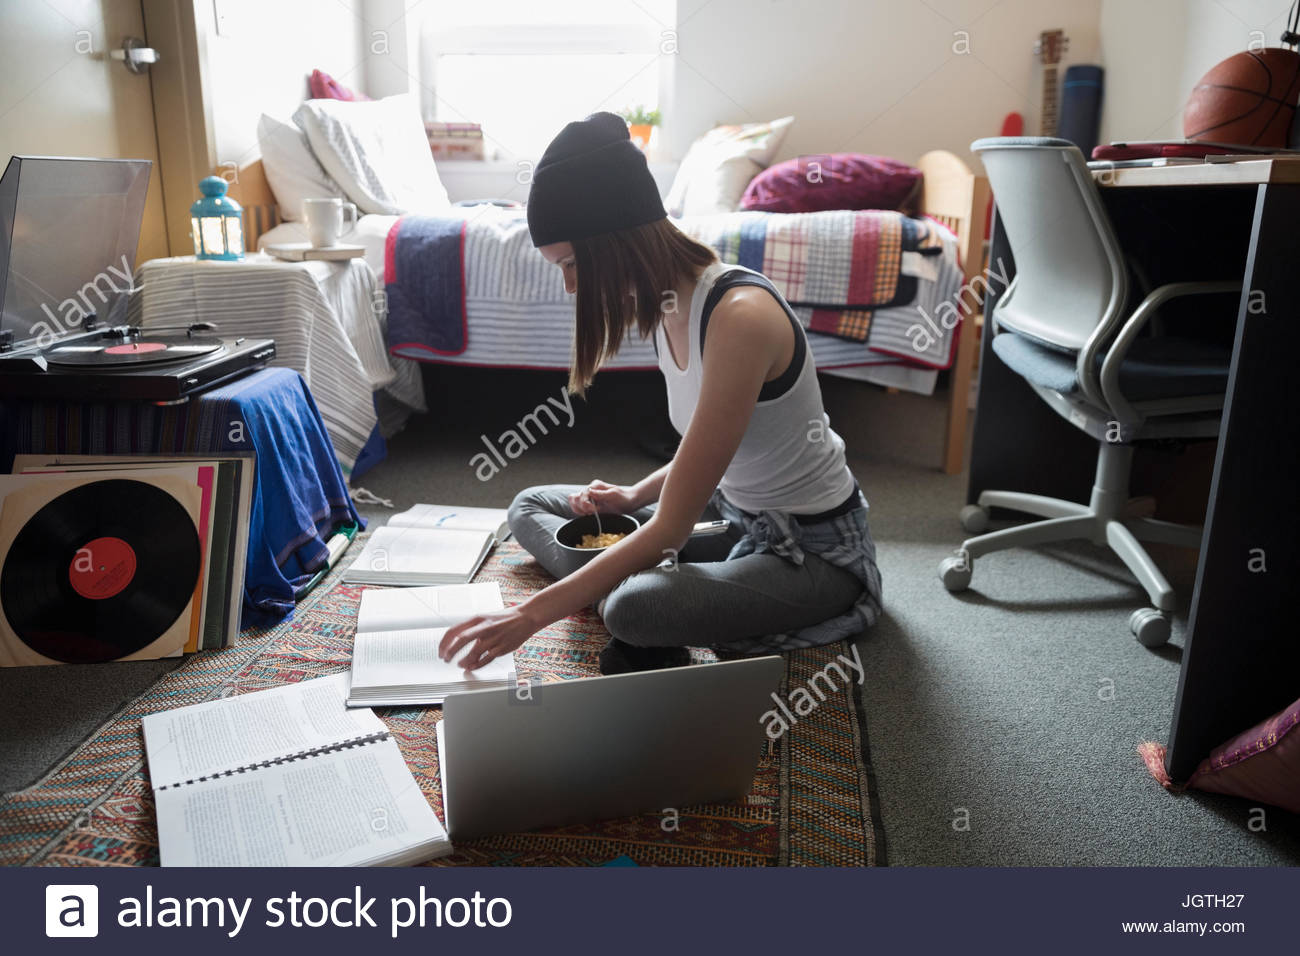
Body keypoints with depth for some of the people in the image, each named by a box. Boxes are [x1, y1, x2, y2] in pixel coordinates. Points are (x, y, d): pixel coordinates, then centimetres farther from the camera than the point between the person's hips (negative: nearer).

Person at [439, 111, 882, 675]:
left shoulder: (740, 315, -30)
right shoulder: (667, 303, -3)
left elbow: (671, 529, -29)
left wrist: (532, 615, -27)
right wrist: (635, 495, -3)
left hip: (815, 545, -9)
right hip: (734, 512, 9)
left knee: (634, 607, -36)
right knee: (530, 507, 8)